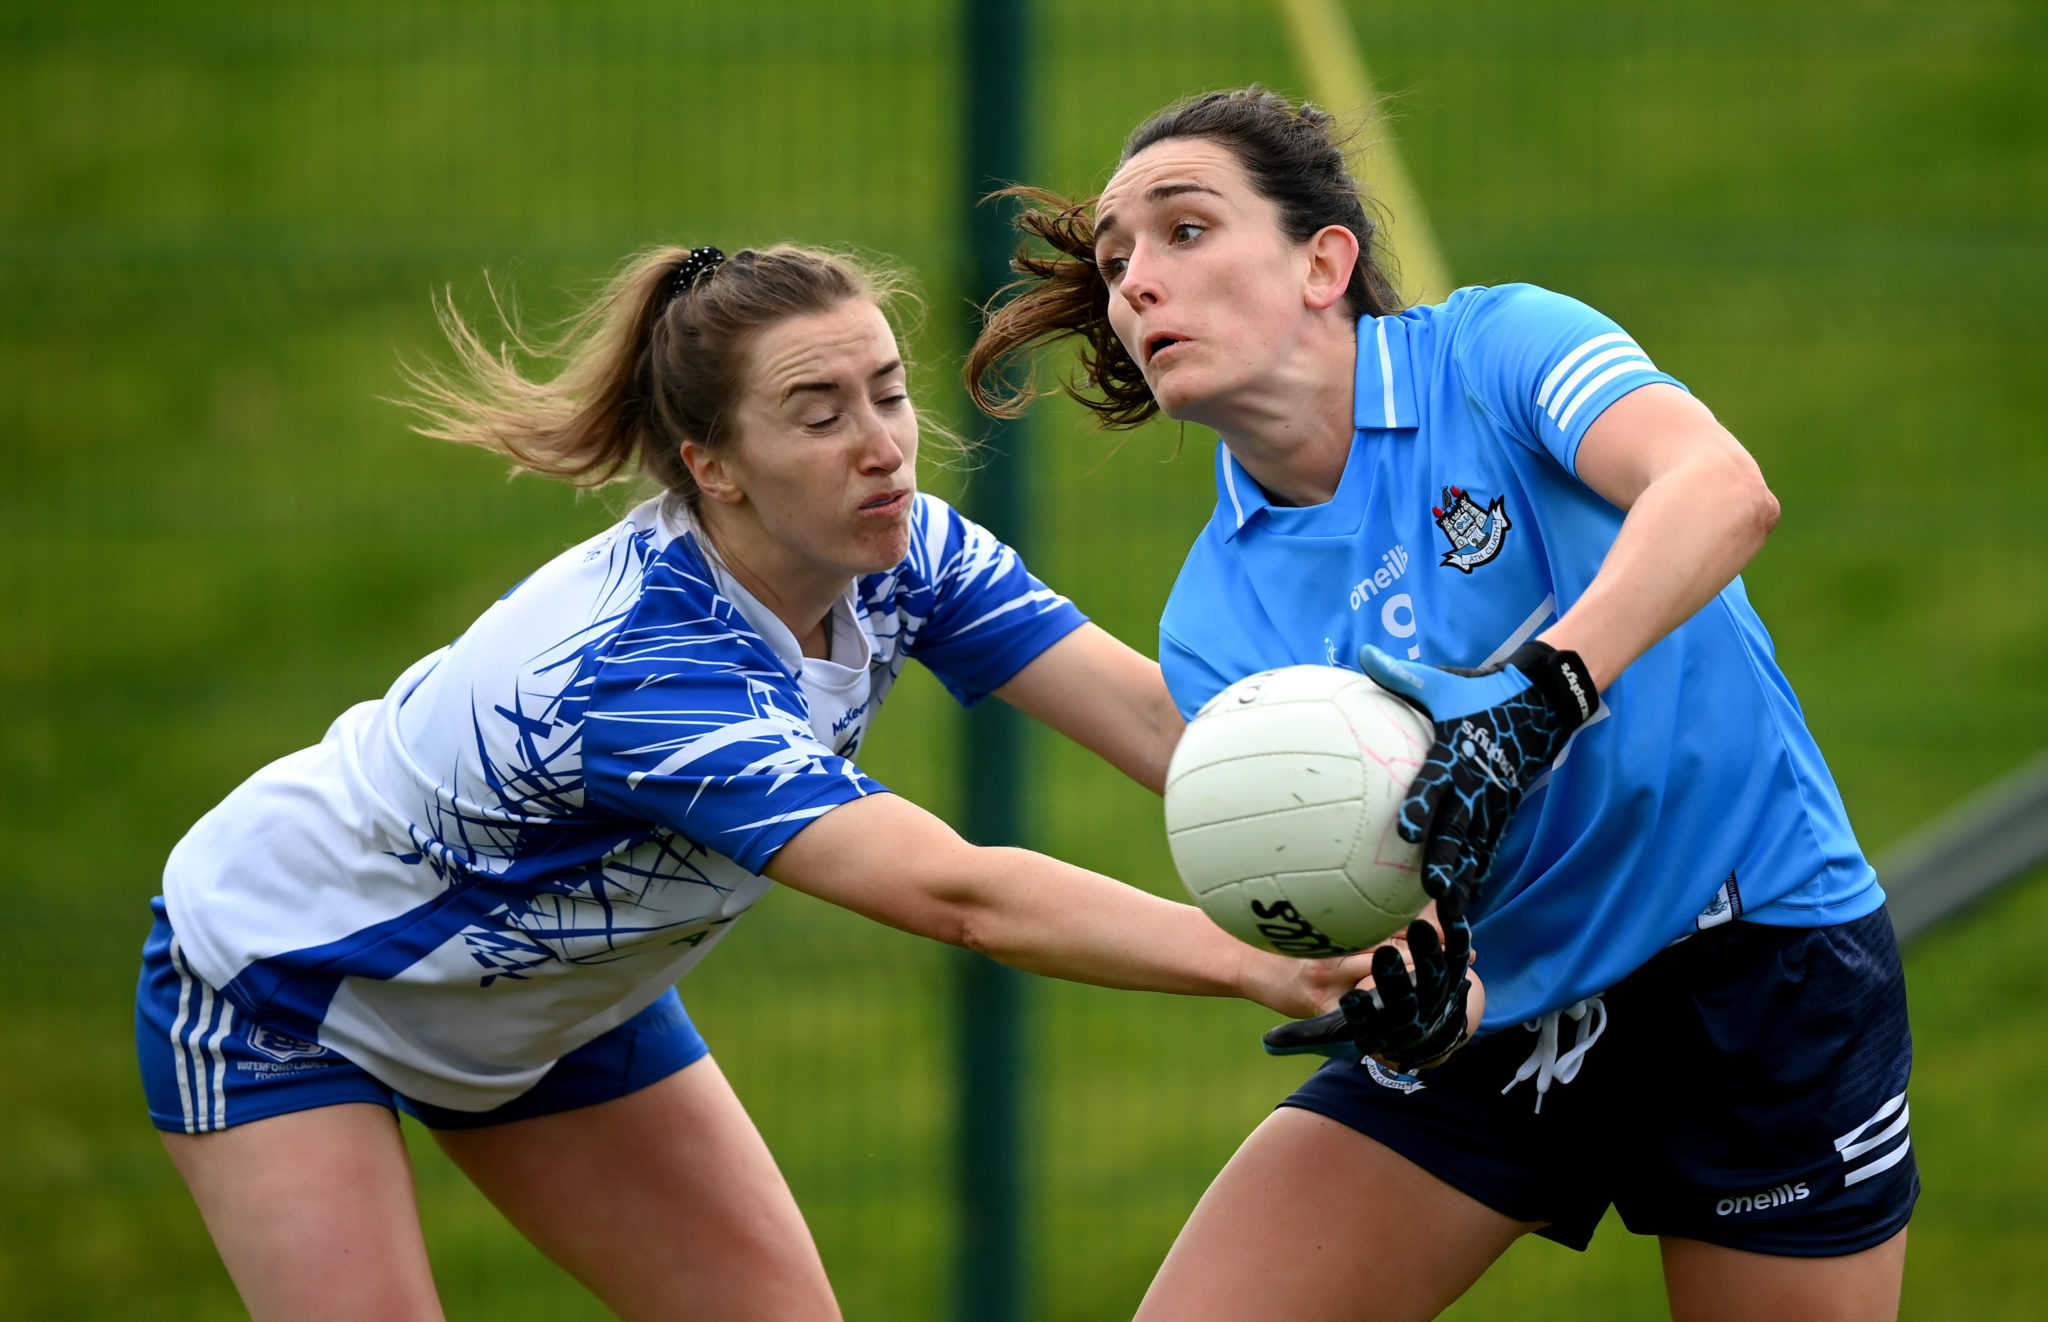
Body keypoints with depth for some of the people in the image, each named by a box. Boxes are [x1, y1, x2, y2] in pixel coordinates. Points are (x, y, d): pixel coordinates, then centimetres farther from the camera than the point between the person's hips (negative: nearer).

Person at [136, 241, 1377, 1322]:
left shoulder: (901, 557, -19)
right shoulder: (638, 673, -42)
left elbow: (1161, 714, -28)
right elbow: (952, 893, -50)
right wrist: (1254, 959, -58)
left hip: (554, 991, 8)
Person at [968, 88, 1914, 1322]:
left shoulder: (1496, 349, -11)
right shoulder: (1215, 621, 1)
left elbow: (1723, 490, -30)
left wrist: (1534, 700, -45)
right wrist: (1416, 995, -30)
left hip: (1759, 961, -4)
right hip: (1506, 1018, 4)